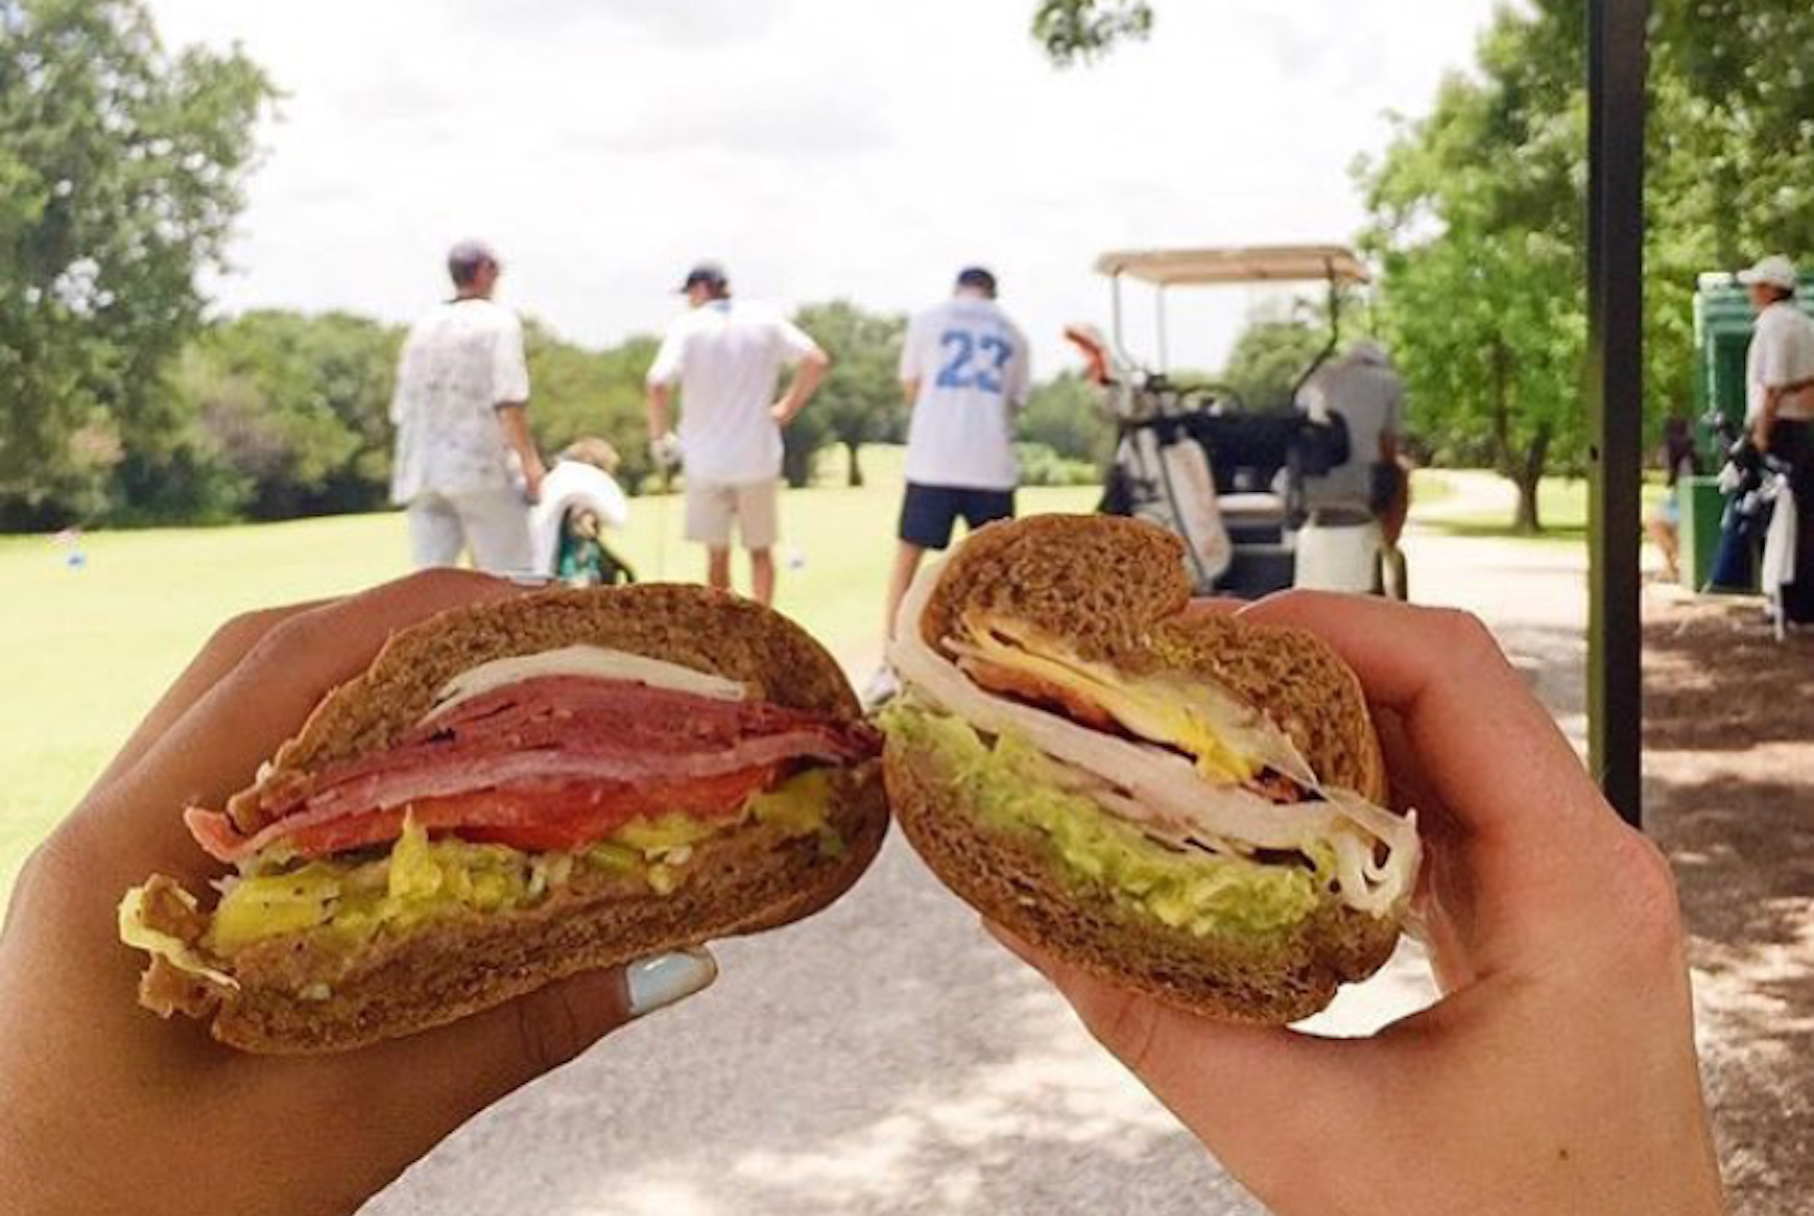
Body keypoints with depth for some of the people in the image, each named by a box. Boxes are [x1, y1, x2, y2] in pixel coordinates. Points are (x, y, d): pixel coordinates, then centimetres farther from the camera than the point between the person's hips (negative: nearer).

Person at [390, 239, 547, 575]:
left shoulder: (422, 327, 18)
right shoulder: (498, 322, -1)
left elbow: (401, 411, 17)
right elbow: (508, 400, -13)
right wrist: (529, 459, -12)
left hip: (422, 475, 6)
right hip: (483, 471, -6)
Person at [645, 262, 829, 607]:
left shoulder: (687, 327, -6)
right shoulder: (766, 320, 2)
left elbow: (658, 383, -19)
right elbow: (815, 360, -5)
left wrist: (658, 437, -6)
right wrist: (788, 408, 4)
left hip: (705, 461, -1)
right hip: (759, 458, 2)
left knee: (717, 554, 10)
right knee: (761, 551, 14)